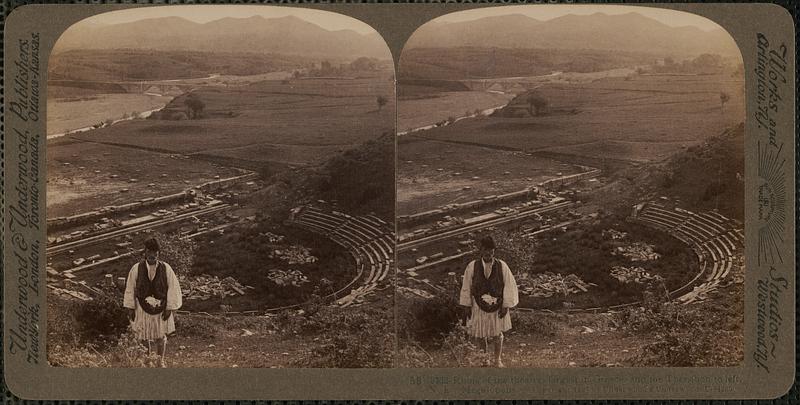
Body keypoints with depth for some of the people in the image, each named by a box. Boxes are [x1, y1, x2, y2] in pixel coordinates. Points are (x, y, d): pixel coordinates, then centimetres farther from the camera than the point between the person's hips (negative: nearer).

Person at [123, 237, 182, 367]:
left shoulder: (166, 269, -8)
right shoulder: (136, 269, -8)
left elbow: (172, 288, -6)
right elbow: (130, 288, -2)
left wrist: (169, 309, -9)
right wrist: (130, 308, -4)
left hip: (161, 308, 0)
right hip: (142, 308, 0)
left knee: (161, 337, 13)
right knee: (144, 337, 9)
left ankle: (161, 361, 31)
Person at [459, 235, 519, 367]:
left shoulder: (502, 266, -13)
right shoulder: (472, 266, -11)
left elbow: (509, 286, -8)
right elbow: (466, 287, -3)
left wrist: (505, 306, -10)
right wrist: (467, 306, -2)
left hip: (497, 305, 0)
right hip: (478, 305, 1)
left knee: (497, 334, 11)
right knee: (481, 333, 14)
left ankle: (498, 360, 29)